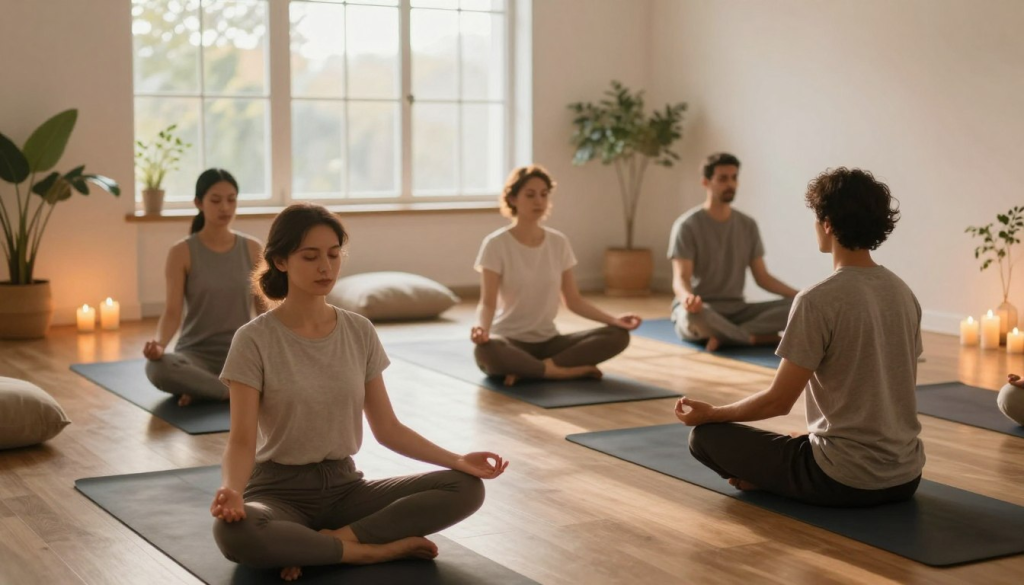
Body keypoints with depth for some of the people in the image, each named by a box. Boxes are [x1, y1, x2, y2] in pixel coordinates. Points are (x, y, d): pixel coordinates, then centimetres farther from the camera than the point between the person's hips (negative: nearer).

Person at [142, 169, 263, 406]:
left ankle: (199, 387, -15)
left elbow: (264, 310, 6)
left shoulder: (252, 249, 3)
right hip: (196, 354, -2)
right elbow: (172, 312, -10)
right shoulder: (182, 252, -4)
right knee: (157, 367, -38)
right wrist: (159, 343, -31)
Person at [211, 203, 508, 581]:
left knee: (466, 488, -15)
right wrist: (232, 489, -37)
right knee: (234, 532, -40)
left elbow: (387, 428, 4)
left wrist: (457, 460, -9)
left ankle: (326, 541, -19)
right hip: (280, 488, -4)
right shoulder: (254, 340, -11)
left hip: (344, 485, 4)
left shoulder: (359, 332, 2)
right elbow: (242, 439, -15)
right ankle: (378, 548, -20)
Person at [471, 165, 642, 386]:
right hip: (509, 341, -5)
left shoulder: (559, 242, 5)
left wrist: (613, 319, -7)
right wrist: (482, 328, -36)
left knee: (618, 336, -17)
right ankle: (570, 371, -23)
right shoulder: (496, 244, -8)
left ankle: (526, 370, -21)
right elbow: (488, 302, -14)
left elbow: (573, 300, 7)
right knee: (485, 351, -41)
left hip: (548, 341, 5)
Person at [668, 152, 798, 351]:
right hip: (699, 309, -5)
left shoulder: (748, 225, 9)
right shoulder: (687, 225, -9)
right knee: (693, 315, -43)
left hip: (736, 310, 6)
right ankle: (757, 337, -24)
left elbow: (762, 277, 10)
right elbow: (680, 279, -17)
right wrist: (687, 297, -43)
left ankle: (726, 336, -28)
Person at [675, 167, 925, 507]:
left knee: (706, 436, 4)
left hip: (845, 480, -7)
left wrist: (709, 413, 3)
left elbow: (778, 401, -14)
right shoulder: (904, 294, 6)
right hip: (905, 476, 7)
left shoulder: (818, 300, -18)